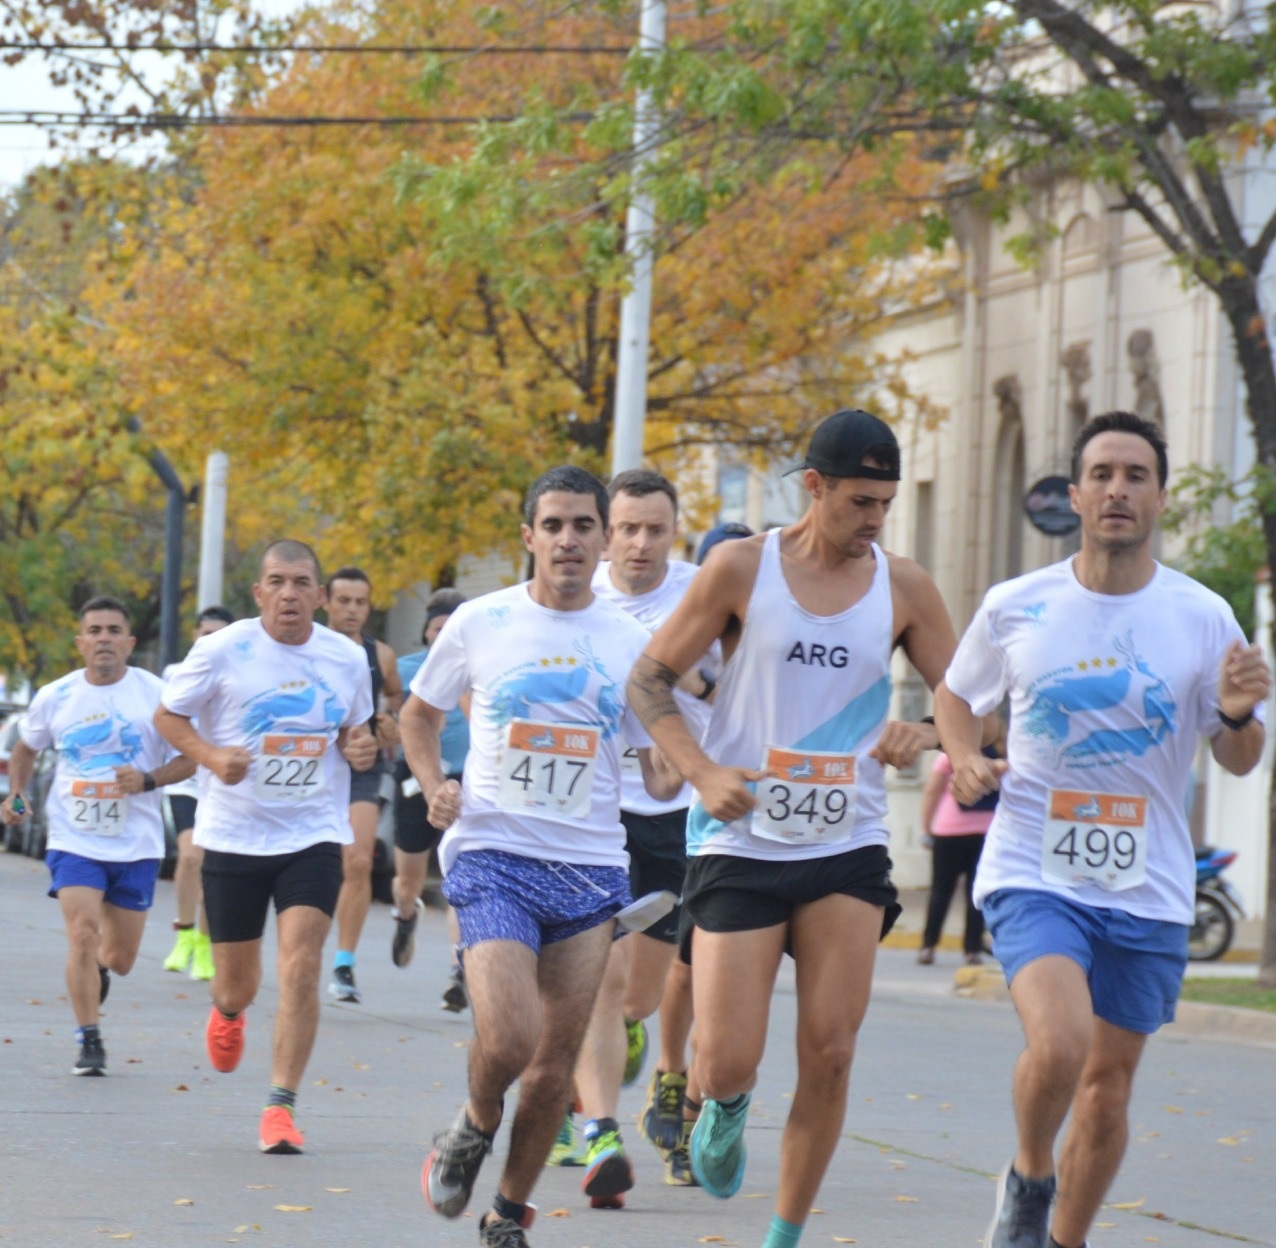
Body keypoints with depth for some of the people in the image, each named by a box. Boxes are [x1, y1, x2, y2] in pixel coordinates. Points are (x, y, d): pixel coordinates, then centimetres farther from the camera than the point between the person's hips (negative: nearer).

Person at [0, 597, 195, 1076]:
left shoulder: (155, 694, -5)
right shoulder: (55, 698, 1)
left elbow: (189, 757, 0)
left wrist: (148, 780, -17)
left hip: (136, 843, 0)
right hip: (74, 839, 0)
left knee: (120, 957, 9)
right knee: (82, 934, -17)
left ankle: (97, 973, 45)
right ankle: (89, 1041, -7)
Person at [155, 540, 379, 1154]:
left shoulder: (347, 658, 1)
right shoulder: (222, 651, -7)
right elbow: (167, 715, 2)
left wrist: (360, 748, -7)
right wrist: (211, 755, -16)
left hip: (313, 835, 1)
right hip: (234, 834, -1)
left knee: (300, 970, -16)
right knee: (237, 985, 9)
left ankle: (280, 1107, -9)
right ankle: (226, 1010, 48)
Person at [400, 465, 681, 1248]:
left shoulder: (631, 643, 5)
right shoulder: (480, 624, 2)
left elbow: (660, 780, 7)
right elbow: (421, 713, 18)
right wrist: (434, 785, 1)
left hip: (591, 867, 2)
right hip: (492, 858, -2)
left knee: (556, 1066, 4)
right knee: (506, 1039, -20)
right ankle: (477, 1127, 14)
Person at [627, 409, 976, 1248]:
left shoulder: (905, 588, 2)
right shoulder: (742, 568, -5)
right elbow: (649, 680, 1)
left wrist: (925, 733, -14)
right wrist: (703, 772, -14)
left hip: (848, 849, 2)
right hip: (741, 843, -2)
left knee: (829, 1054, -6)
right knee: (727, 1064, -8)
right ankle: (729, 1107, 30)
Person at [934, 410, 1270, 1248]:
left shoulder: (1204, 619, -1)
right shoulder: (1014, 609, -1)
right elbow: (956, 697, 17)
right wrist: (966, 761, -4)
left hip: (1149, 889, 2)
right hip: (1034, 871, -2)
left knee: (1108, 1085, 8)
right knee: (1059, 1043, -24)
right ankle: (1029, 1179, 5)